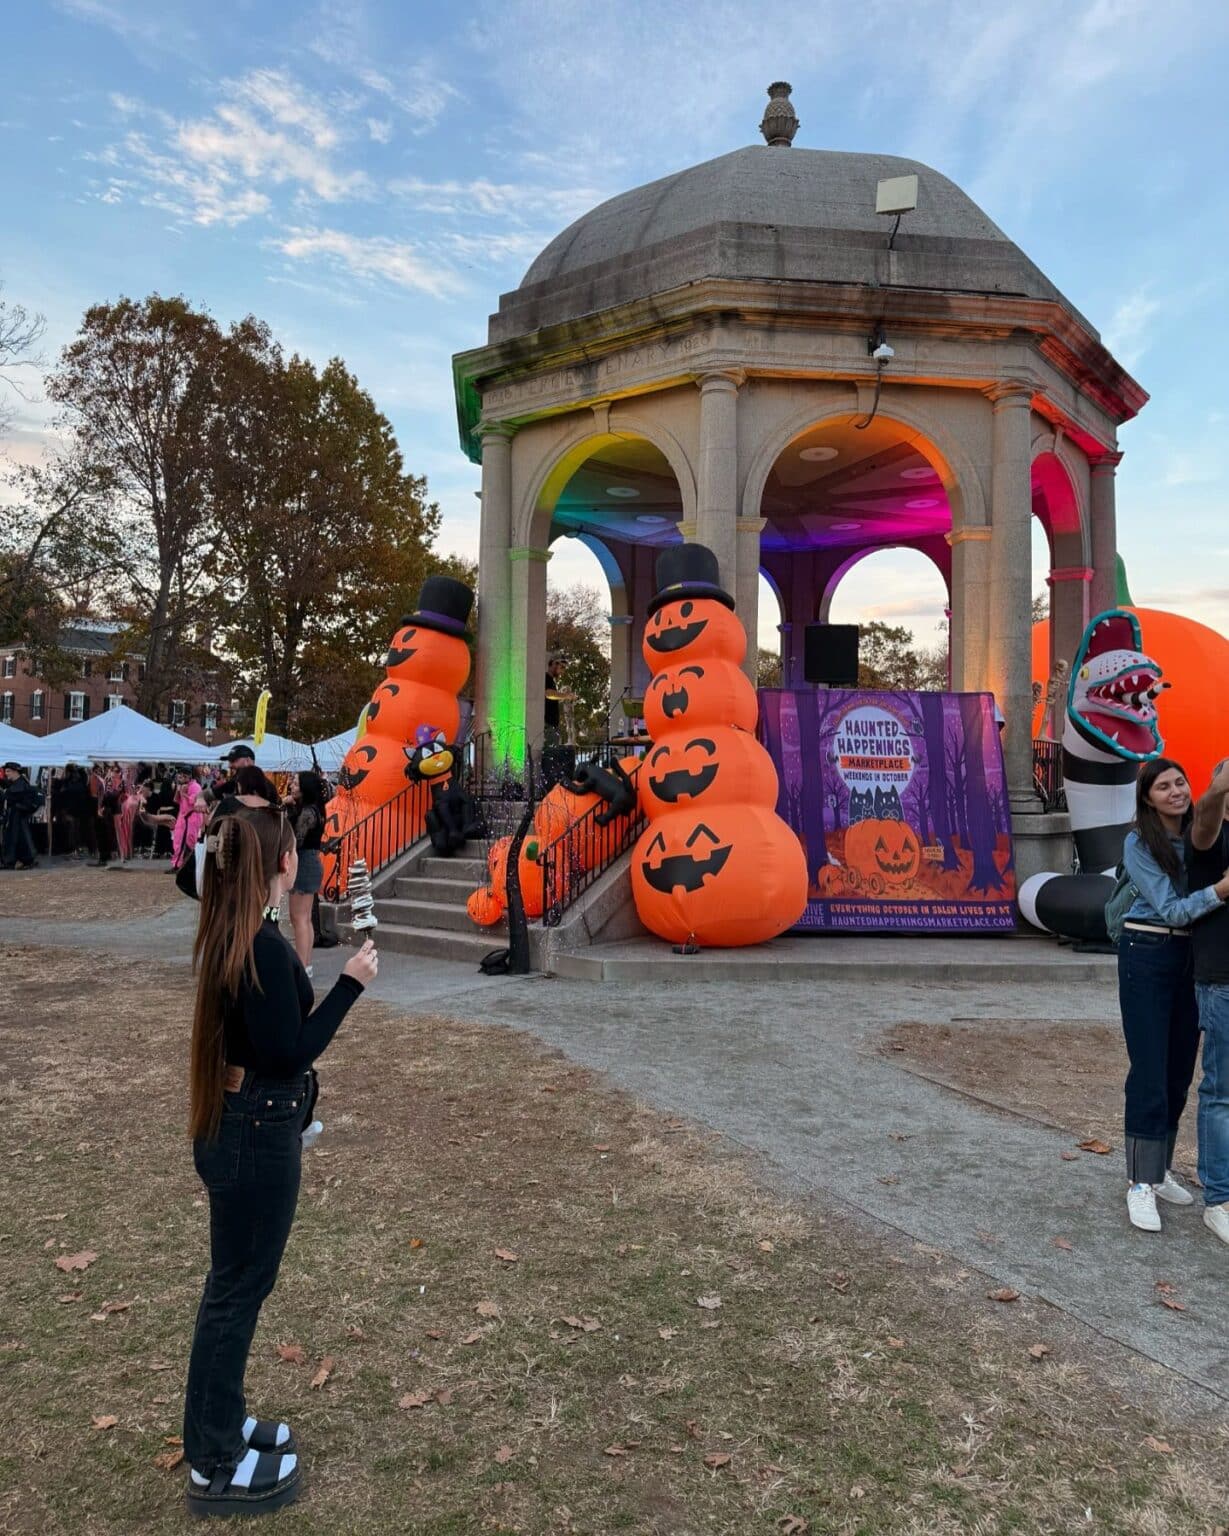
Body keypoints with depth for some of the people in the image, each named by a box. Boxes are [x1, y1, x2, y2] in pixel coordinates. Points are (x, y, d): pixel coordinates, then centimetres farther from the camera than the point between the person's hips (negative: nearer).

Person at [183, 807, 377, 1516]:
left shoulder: (230, 936, 2)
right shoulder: (265, 947, -26)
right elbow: (289, 1056, -24)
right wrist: (350, 985, -20)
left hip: (237, 1124, 9)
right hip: (257, 1136, -9)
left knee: (236, 1282, 22)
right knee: (238, 1289, 7)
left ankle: (222, 1423, 41)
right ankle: (216, 1466, 25)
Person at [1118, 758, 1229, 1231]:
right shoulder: (1139, 844, -10)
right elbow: (1172, 909, -16)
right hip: (1147, 957, -5)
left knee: (1180, 1071, 12)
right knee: (1150, 1073, -6)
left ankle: (1159, 1170, 26)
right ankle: (1140, 1184, 3)